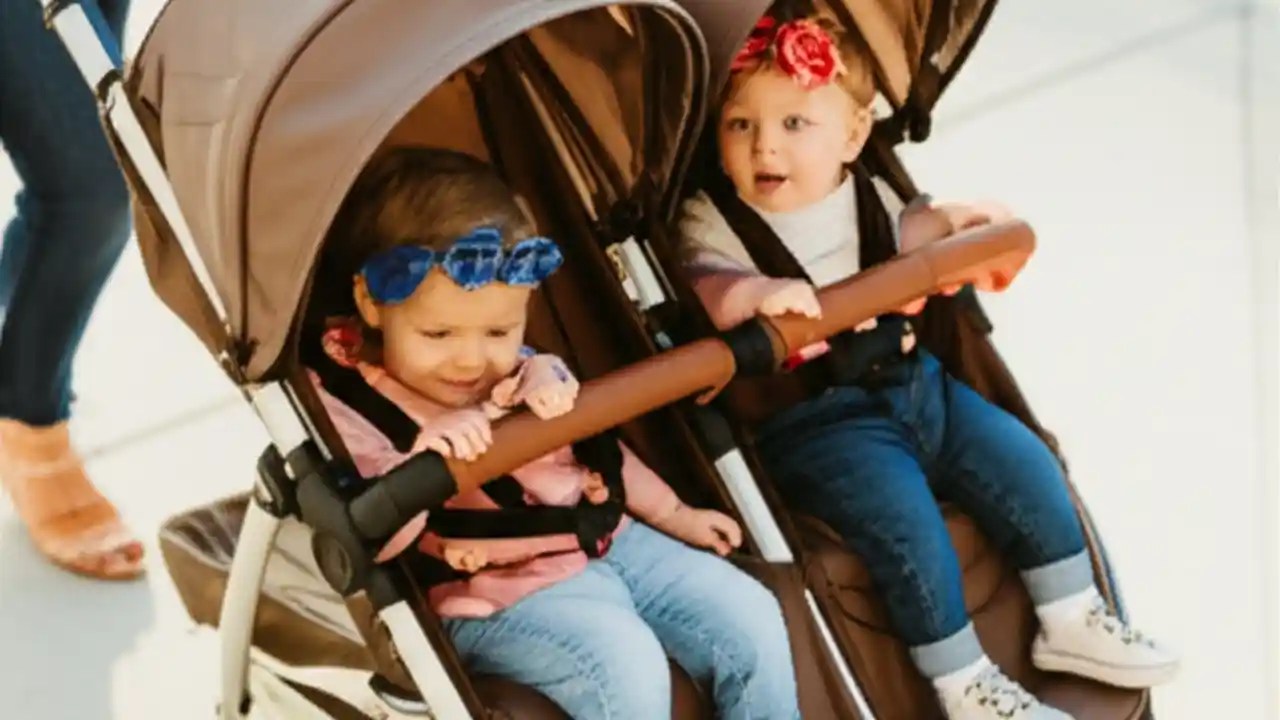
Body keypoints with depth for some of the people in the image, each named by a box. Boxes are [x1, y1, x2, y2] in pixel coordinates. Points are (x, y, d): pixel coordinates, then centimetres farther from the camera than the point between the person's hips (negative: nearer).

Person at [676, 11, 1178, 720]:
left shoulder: (863, 195, 9)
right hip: (817, 419, -6)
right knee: (906, 522, -24)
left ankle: (1073, 622, 16)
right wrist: (756, 292, -46)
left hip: (911, 382, 7)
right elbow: (705, 288, -27)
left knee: (1025, 464, 0)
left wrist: (949, 220, 11)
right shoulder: (713, 219, -8)